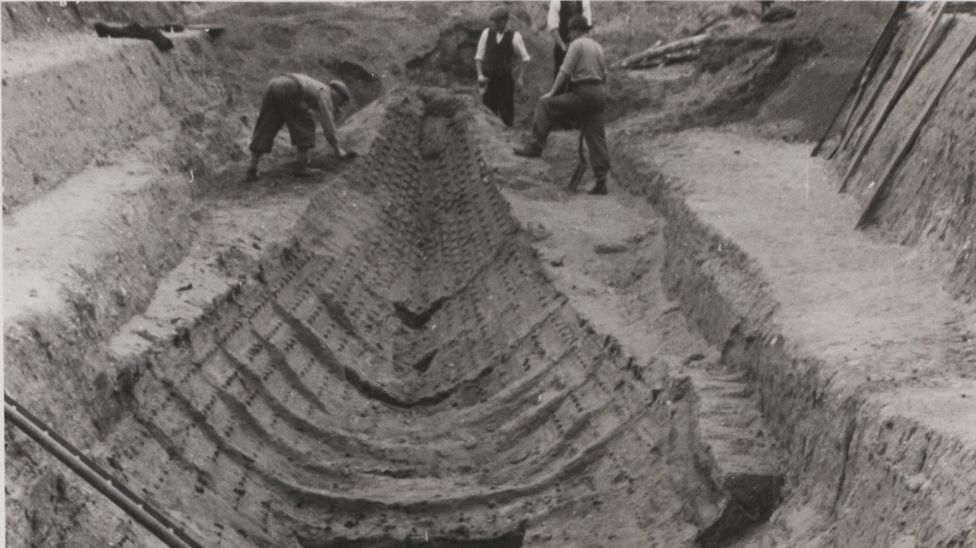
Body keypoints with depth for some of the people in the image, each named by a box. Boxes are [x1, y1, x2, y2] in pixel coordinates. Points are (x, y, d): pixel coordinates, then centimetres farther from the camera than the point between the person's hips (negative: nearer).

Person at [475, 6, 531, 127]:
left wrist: (519, 77, -1)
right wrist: (480, 74, -6)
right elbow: (479, 56, 5)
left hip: (506, 79, -2)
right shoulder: (487, 32, 0)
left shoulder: (514, 36, -6)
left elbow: (524, 57, 5)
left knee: (506, 111, 2)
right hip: (488, 79, 2)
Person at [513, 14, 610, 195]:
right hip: (599, 93, 8)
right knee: (596, 138, 5)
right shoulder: (598, 47, 22)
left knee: (546, 105, 0)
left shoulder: (576, 44, -3)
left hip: (583, 93, -8)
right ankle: (601, 182, 3)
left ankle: (535, 147, -5)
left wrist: (552, 92, -7)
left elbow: (564, 72, -10)